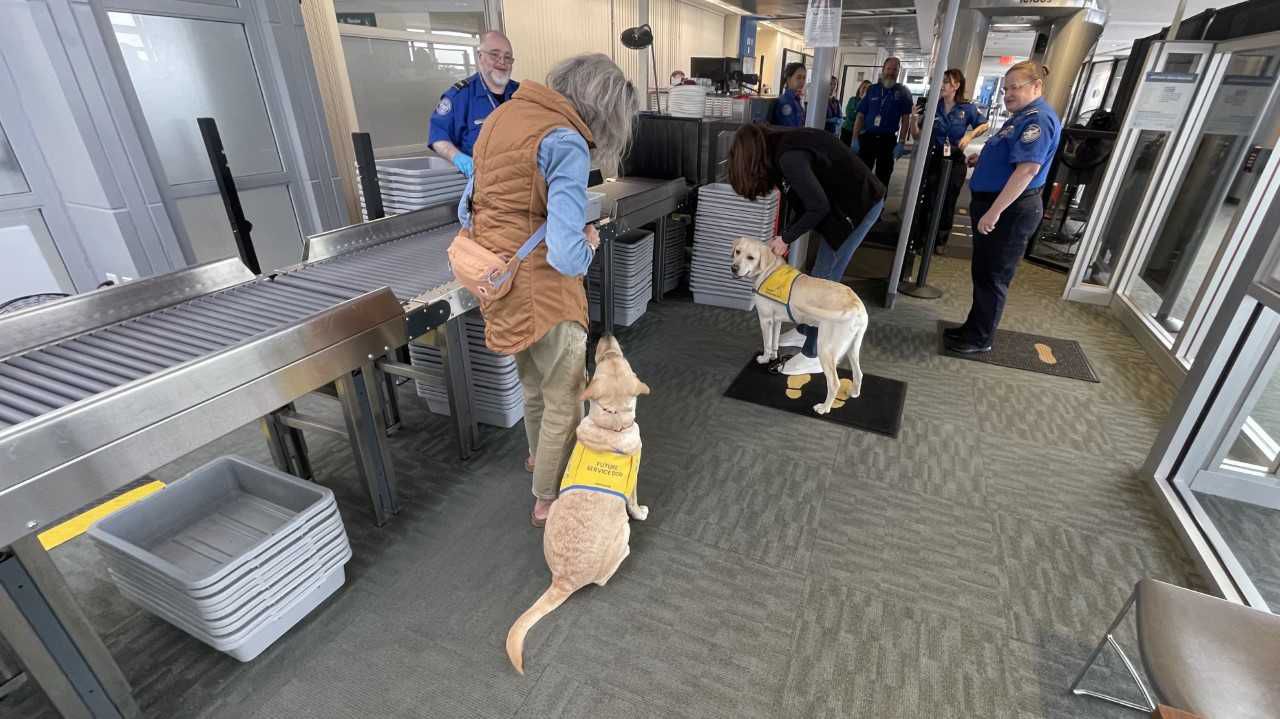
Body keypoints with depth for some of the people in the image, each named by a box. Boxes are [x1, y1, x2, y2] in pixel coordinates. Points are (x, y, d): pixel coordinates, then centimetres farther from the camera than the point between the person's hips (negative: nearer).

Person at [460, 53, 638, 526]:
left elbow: (467, 210, 12)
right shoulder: (565, 142, -20)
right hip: (542, 291, -8)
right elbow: (567, 257, -27)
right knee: (565, 398, 12)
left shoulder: (505, 115, 7)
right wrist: (589, 242, -7)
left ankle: (539, 454, 53)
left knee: (533, 381, 29)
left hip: (498, 282, 8)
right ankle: (548, 500, 29)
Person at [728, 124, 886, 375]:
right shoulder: (787, 143, 7)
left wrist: (786, 238, -10)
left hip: (858, 206, -9)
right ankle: (805, 330, 32)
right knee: (821, 276, 16)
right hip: (851, 200, 9)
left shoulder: (789, 156, -23)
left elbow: (818, 207, -22)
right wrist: (786, 237, 9)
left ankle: (814, 354, 4)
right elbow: (806, 199, 11)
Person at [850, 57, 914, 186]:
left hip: (888, 140, -1)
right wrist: (855, 140, -3)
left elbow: (906, 119, 2)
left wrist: (901, 143, -8)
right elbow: (860, 116, 7)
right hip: (867, 137, 1)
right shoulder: (872, 90, 9)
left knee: (882, 178, 5)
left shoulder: (903, 92, 6)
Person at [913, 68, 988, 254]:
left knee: (948, 202, 11)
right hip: (934, 159, 0)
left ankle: (941, 240, 26)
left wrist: (969, 136, -9)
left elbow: (984, 125, 9)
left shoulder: (967, 108, -5)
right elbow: (918, 135, -4)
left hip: (955, 161, 0)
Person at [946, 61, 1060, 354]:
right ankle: (974, 327, 30)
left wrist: (994, 211, -30)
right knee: (982, 272, 17)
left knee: (993, 277, 0)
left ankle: (981, 339, 12)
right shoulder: (1022, 116, 15)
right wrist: (982, 160, 11)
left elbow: (1028, 168, -27)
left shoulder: (1038, 118, -17)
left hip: (1011, 211, -10)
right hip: (995, 204, 10)